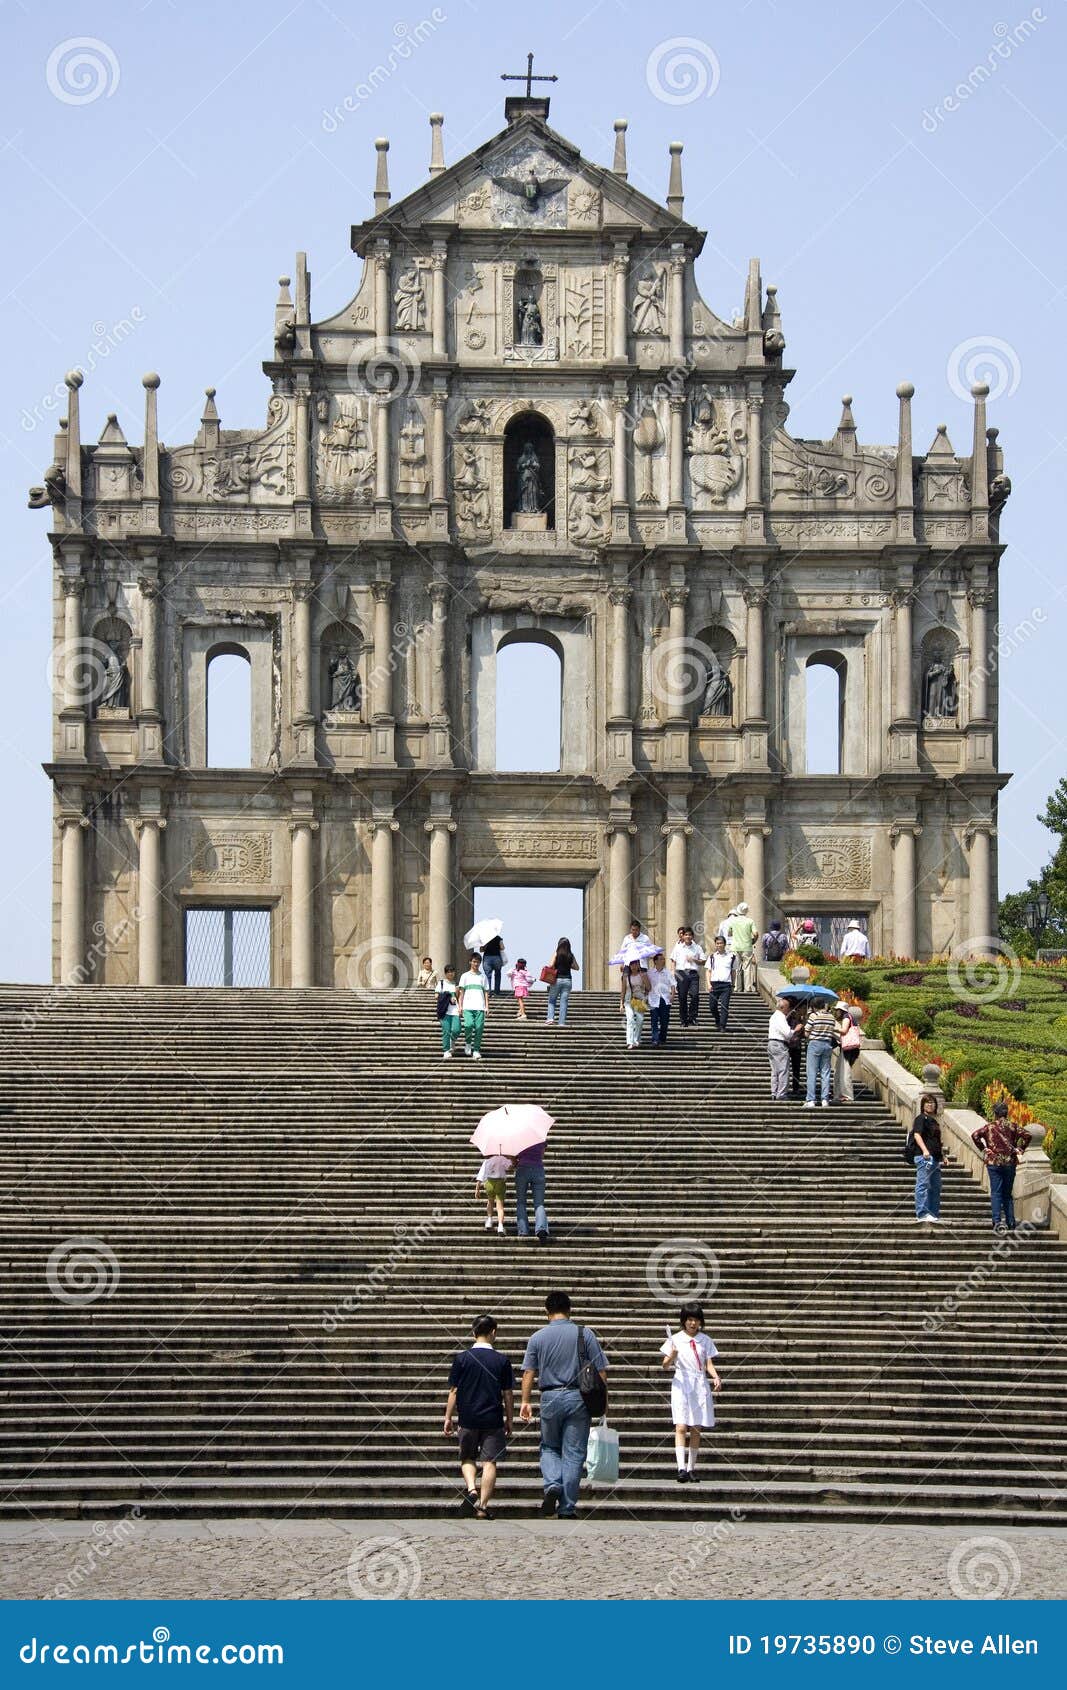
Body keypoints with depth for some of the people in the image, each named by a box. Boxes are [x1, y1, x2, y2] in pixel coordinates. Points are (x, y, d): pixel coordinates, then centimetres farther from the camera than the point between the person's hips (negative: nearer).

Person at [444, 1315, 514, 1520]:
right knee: (489, 1462, 3)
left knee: (467, 1459, 17)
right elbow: (508, 1394, 2)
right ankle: (482, 1506, -1)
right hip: (493, 1419, -1)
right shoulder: (502, 1361, -2)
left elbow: (453, 1391, -1)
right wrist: (509, 1420, 13)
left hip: (468, 1419, 1)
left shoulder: (462, 1358, -2)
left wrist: (448, 1418, 8)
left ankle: (471, 1489, -8)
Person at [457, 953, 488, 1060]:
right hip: (468, 1006, -1)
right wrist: (460, 1006, 2)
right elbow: (461, 992, 10)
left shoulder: (483, 977, 15)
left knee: (479, 1028, -6)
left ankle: (476, 1050, 0)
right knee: (469, 1024, -20)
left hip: (480, 1007, 2)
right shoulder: (465, 976, 11)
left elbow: (485, 992, 14)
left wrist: (487, 1007, 4)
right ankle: (467, 1043, 5)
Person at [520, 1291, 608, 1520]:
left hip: (550, 1398, 1)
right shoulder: (585, 1334, 0)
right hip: (578, 1398, -1)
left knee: (549, 1447, 18)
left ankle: (552, 1484, -9)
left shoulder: (538, 1337, 2)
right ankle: (566, 1508, 4)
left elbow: (528, 1373, 0)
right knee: (573, 1453, 4)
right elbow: (601, 1371, -1)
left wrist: (526, 1401, 5)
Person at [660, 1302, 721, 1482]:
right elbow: (665, 1366, 2)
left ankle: (691, 1469, 12)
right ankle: (681, 1468, -24)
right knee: (681, 1427, -14)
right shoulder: (675, 1339, 3)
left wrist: (716, 1377, -12)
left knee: (696, 1429, 4)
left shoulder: (705, 1340, 9)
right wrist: (671, 1357, -20)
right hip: (681, 1386, -2)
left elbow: (709, 1364, 7)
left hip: (700, 1386, 2)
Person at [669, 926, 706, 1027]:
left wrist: (694, 960, -5)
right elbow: (673, 961, 12)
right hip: (681, 973, 0)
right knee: (682, 997, 0)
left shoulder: (697, 948, 11)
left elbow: (703, 961, 10)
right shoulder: (678, 947, 11)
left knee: (695, 995, -14)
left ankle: (692, 1018, -4)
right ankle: (683, 1020, 8)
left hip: (693, 973, 0)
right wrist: (673, 972, 0)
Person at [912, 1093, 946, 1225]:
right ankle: (922, 1213, -11)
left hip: (935, 1158, 9)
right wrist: (924, 1150, -28)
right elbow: (917, 1135, -17)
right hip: (924, 1157, -9)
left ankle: (934, 1212, 18)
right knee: (923, 1184, -10)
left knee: (936, 1186, 12)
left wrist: (942, 1156, 27)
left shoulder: (934, 1120, 22)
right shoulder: (921, 1119, -4)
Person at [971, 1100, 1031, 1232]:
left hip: (994, 1162, -2)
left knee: (996, 1193, -2)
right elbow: (1026, 1135, -6)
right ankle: (1011, 1223, 8)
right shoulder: (1012, 1127, 4)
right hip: (1010, 1162, 2)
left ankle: (997, 1221, -15)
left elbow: (975, 1135, -12)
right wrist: (1020, 1148, 2)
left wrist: (983, 1149, -5)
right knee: (1007, 1194, 11)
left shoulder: (989, 1126, -1)